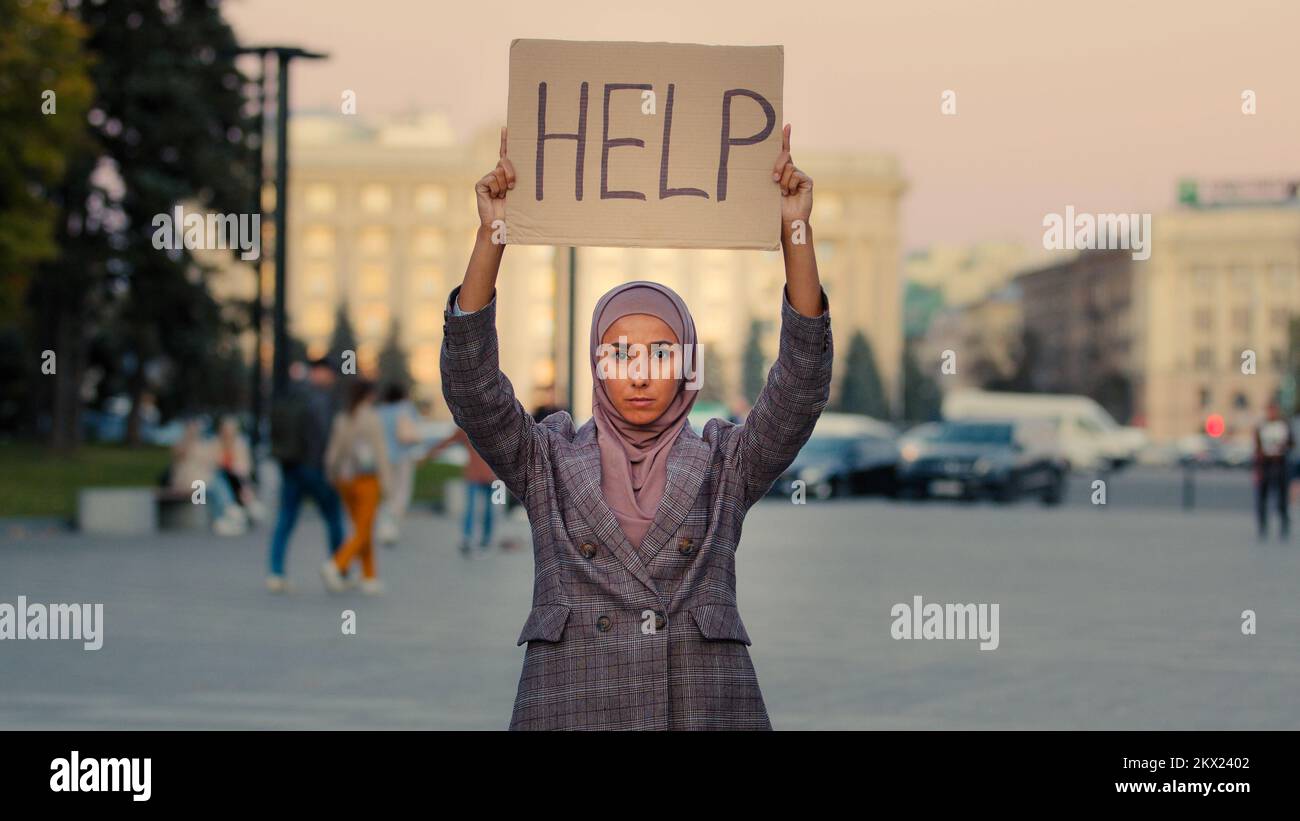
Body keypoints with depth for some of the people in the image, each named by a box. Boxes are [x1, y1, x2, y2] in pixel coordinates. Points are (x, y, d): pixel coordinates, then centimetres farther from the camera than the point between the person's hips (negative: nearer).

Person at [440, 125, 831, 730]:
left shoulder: (726, 464, 12)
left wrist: (796, 232, -10)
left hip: (710, 711, 1)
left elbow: (801, 386, -2)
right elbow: (471, 385, -3)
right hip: (572, 712, 0)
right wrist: (492, 234, -11)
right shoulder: (548, 462, 11)